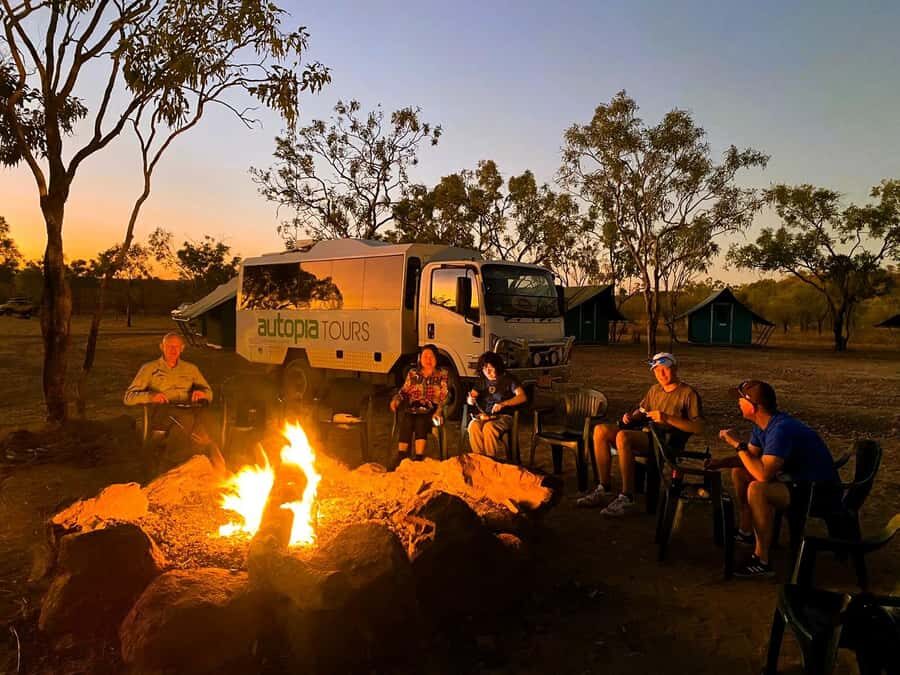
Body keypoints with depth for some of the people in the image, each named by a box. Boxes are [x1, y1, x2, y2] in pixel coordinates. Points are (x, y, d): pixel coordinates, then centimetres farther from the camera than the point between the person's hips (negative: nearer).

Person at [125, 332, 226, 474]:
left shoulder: (191, 369, 28)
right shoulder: (149, 368, 20)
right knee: (179, 415, -39)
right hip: (163, 412, -2)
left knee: (203, 414, -36)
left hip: (190, 410, 2)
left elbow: (209, 394, 27)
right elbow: (129, 397, 11)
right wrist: (150, 396, -11)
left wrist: (203, 393, 1)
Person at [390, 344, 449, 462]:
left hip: (430, 410, -2)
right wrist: (396, 400, -4)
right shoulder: (412, 373, 20)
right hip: (411, 408, 2)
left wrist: (438, 411, -13)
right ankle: (401, 457, -31)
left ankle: (419, 458, -38)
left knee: (421, 421, -35)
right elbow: (404, 391, 18)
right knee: (406, 421, -32)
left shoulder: (443, 374, 12)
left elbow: (444, 397, 4)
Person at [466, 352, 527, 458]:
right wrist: (470, 400, -10)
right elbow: (470, 398, 17)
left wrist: (503, 404, -26)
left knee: (488, 427, -36)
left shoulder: (508, 379, 2)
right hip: (484, 416, 4)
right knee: (473, 426, -30)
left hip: (503, 416, -4)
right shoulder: (483, 381, 18)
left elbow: (522, 397, -12)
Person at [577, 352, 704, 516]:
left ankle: (627, 498, -30)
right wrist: (631, 416, 4)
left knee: (622, 436, -34)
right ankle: (603, 488, -11)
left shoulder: (688, 393, -1)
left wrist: (667, 418, -21)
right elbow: (642, 411, 29)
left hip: (668, 441, -7)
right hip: (646, 434, 7)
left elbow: (699, 427, -11)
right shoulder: (655, 390, 21)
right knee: (601, 430, -13)